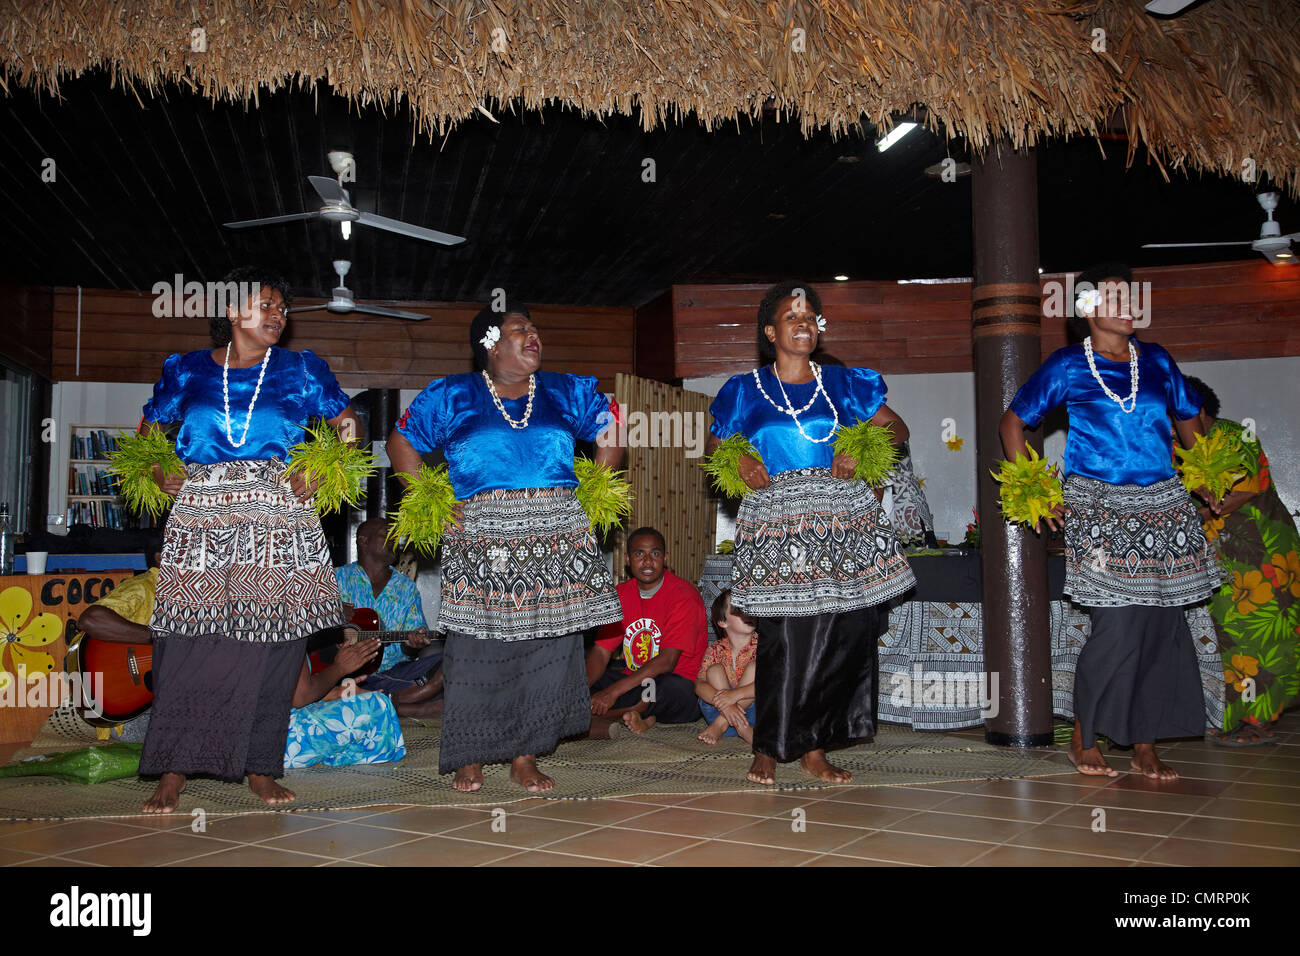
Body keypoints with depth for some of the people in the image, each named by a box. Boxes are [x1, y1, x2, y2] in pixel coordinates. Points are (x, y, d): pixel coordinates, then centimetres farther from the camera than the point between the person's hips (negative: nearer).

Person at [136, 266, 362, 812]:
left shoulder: (302, 371, 11)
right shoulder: (186, 371, 13)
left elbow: (350, 428, 15)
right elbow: (146, 434, 22)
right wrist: (159, 476, 3)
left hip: (280, 527, 0)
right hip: (200, 524, 0)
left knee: (272, 645, 0)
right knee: (190, 646, -4)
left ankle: (260, 768, 12)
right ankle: (173, 772, 5)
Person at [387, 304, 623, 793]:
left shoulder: (567, 393, 12)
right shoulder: (452, 397, 7)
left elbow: (612, 436, 20)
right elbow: (400, 444, 12)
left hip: (557, 539, 2)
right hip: (481, 541, -2)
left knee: (548, 649, 0)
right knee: (478, 651, -4)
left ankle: (525, 756, 12)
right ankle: (470, 757, 11)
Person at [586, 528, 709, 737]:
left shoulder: (684, 595, -13)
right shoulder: (621, 594, 7)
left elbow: (667, 662, -22)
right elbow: (601, 652, 1)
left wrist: (614, 691, -29)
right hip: (632, 681, 6)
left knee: (674, 688, -40)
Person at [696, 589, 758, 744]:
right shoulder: (716, 649, 0)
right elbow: (699, 685, -13)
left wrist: (736, 694, -34)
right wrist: (723, 704, -34)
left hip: (753, 710, -2)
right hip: (718, 711, 2)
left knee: (755, 666, -21)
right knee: (714, 670, -17)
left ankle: (720, 725, -24)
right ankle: (743, 730, -27)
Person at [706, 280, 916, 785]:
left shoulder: (842, 383, 14)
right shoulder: (746, 390, 12)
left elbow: (897, 428, 18)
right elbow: (714, 445, 20)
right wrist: (740, 460, -2)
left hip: (842, 517, 2)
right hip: (775, 521, -2)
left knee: (847, 634, -3)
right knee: (785, 638, -9)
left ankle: (813, 747, 10)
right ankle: (769, 748, 7)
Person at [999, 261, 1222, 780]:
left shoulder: (1156, 360, 13)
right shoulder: (1068, 366, 1)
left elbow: (1189, 420, 26)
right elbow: (1012, 423, 6)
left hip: (1164, 505, 5)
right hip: (1101, 509, -5)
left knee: (1163, 624, 3)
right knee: (1117, 626, -10)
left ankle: (1145, 744, 15)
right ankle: (1084, 739, 9)